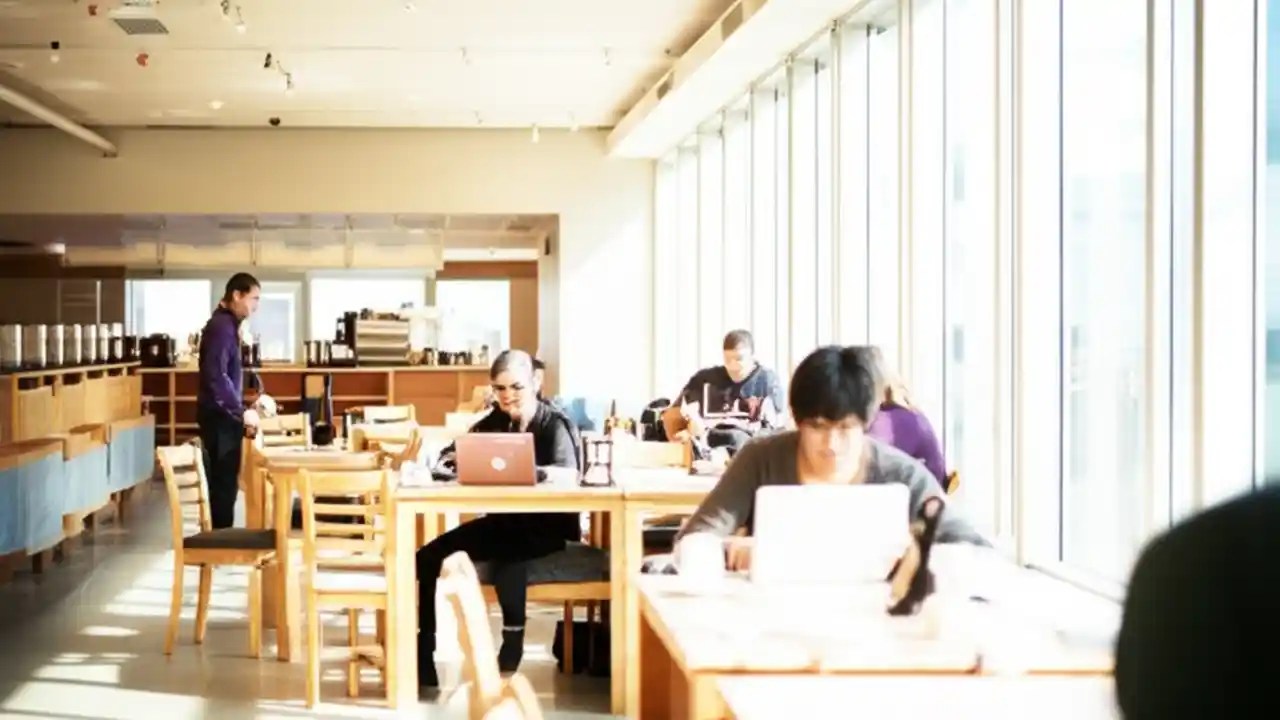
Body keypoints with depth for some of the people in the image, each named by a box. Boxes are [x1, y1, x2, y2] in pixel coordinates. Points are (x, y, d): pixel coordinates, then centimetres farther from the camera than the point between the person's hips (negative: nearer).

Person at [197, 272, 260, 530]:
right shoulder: (222, 326, -16)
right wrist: (241, 412, -22)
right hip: (220, 417, -10)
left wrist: (240, 411, 17)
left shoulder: (226, 324, 15)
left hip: (223, 416, 10)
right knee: (224, 484, -5)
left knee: (224, 483, 13)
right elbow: (216, 376, -25)